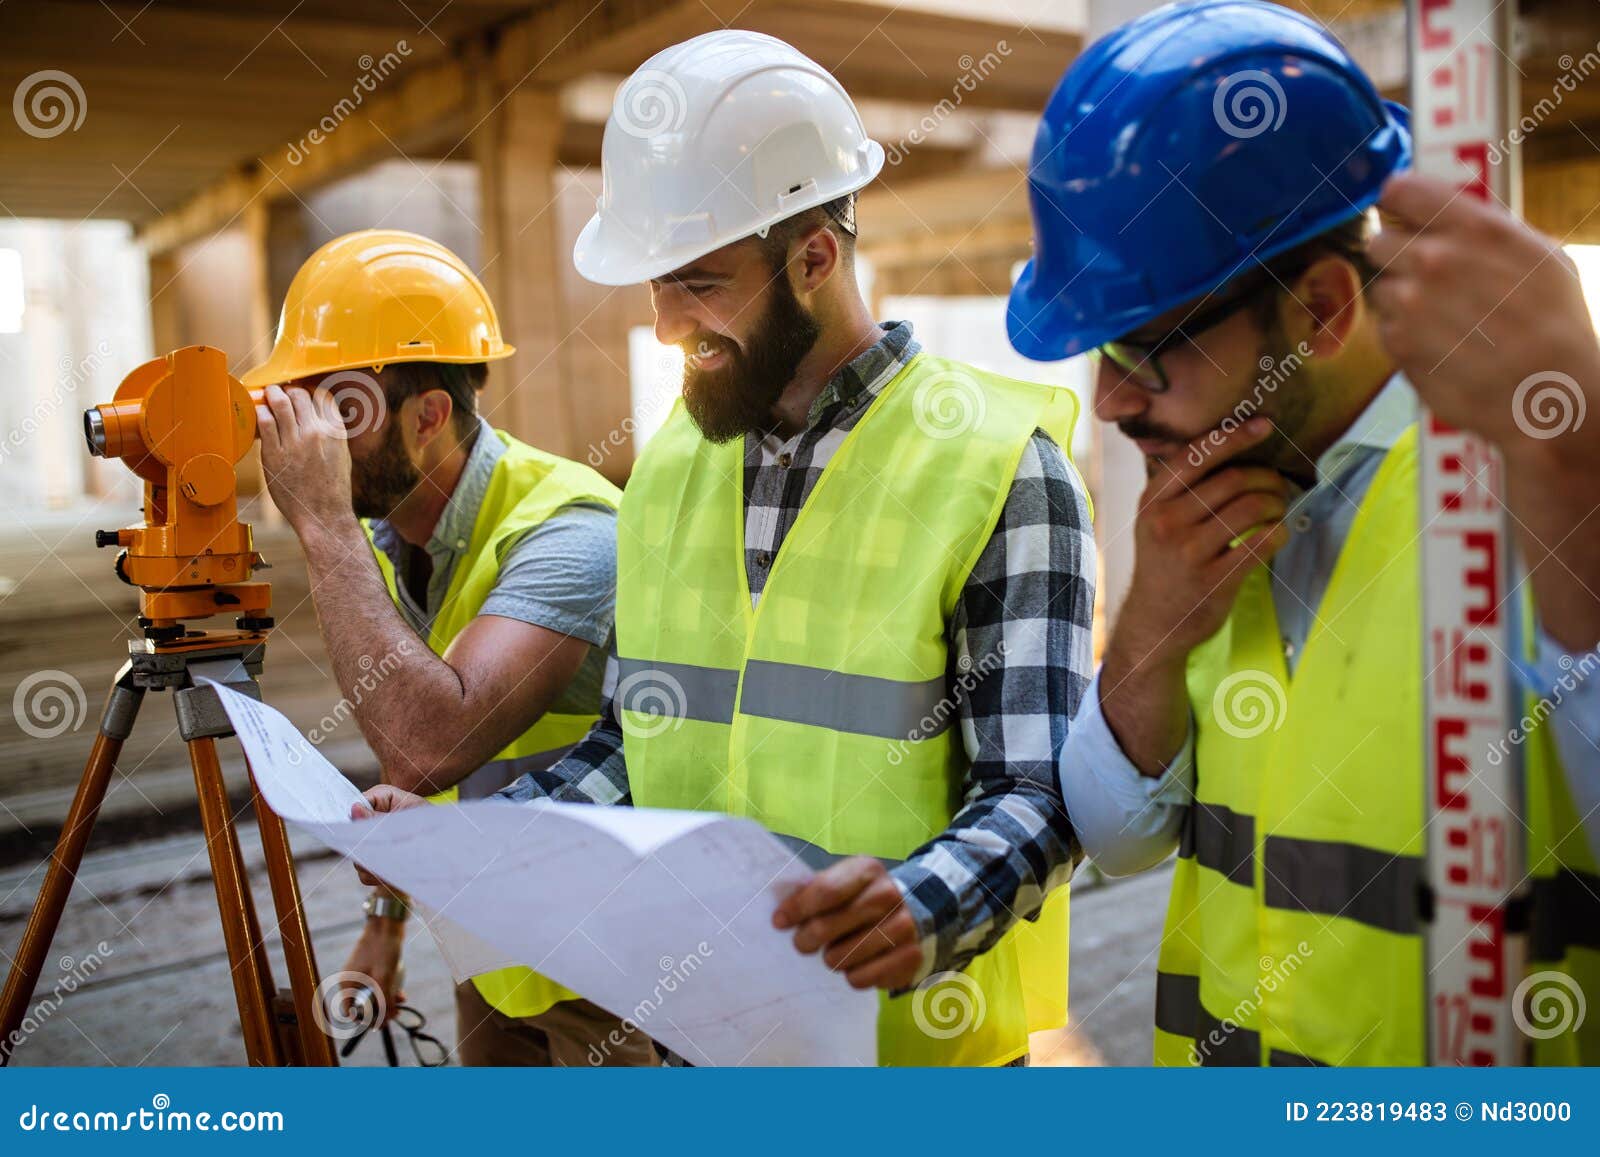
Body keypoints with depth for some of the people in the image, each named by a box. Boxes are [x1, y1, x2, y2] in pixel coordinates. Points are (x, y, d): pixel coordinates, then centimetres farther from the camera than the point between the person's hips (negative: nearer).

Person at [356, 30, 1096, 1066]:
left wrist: (919, 909, -35)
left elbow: (1034, 795, -17)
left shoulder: (999, 467, -14)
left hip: (914, 1036, -5)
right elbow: (639, 743, 9)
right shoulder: (671, 463, 4)